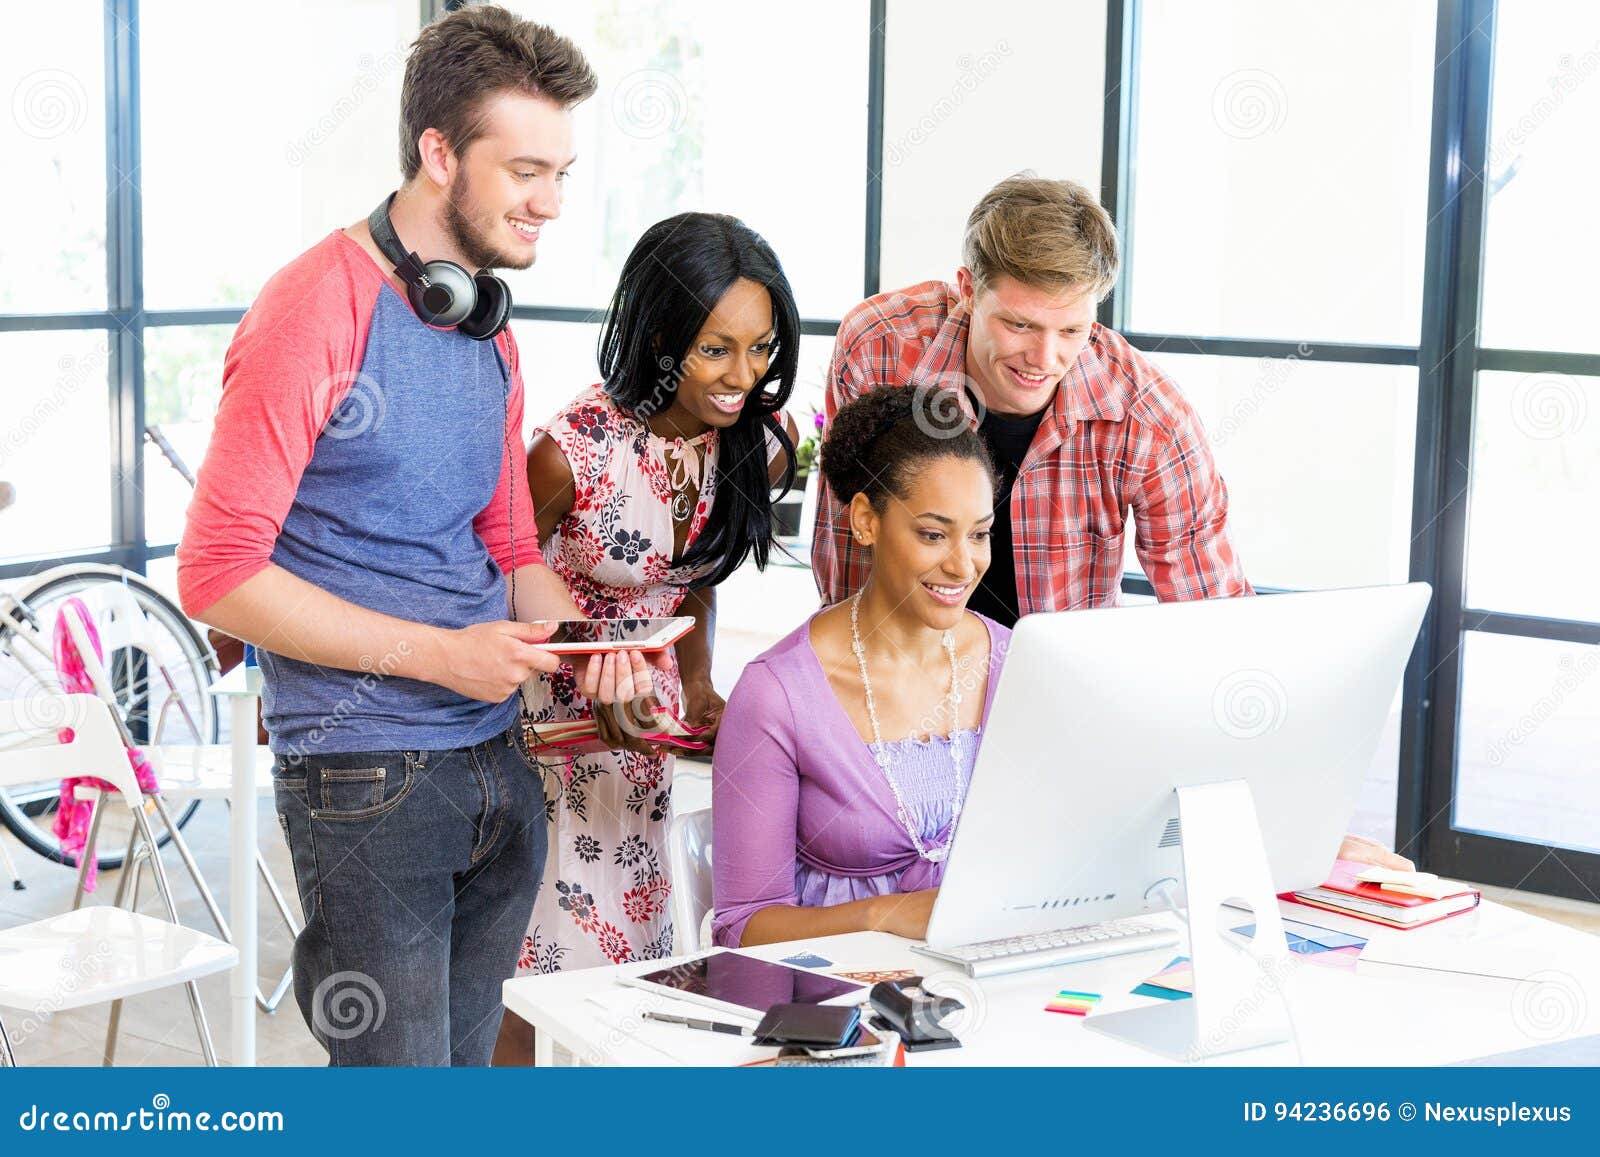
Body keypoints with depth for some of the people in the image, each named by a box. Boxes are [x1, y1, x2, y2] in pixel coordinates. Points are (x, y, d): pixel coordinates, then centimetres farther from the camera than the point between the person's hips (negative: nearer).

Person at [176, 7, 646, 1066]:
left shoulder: (490, 335, 13)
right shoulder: (317, 312, -12)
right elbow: (217, 573, -14)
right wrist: (437, 654, -17)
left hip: (501, 769, 7)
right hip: (367, 777, -7)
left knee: (468, 1058, 14)